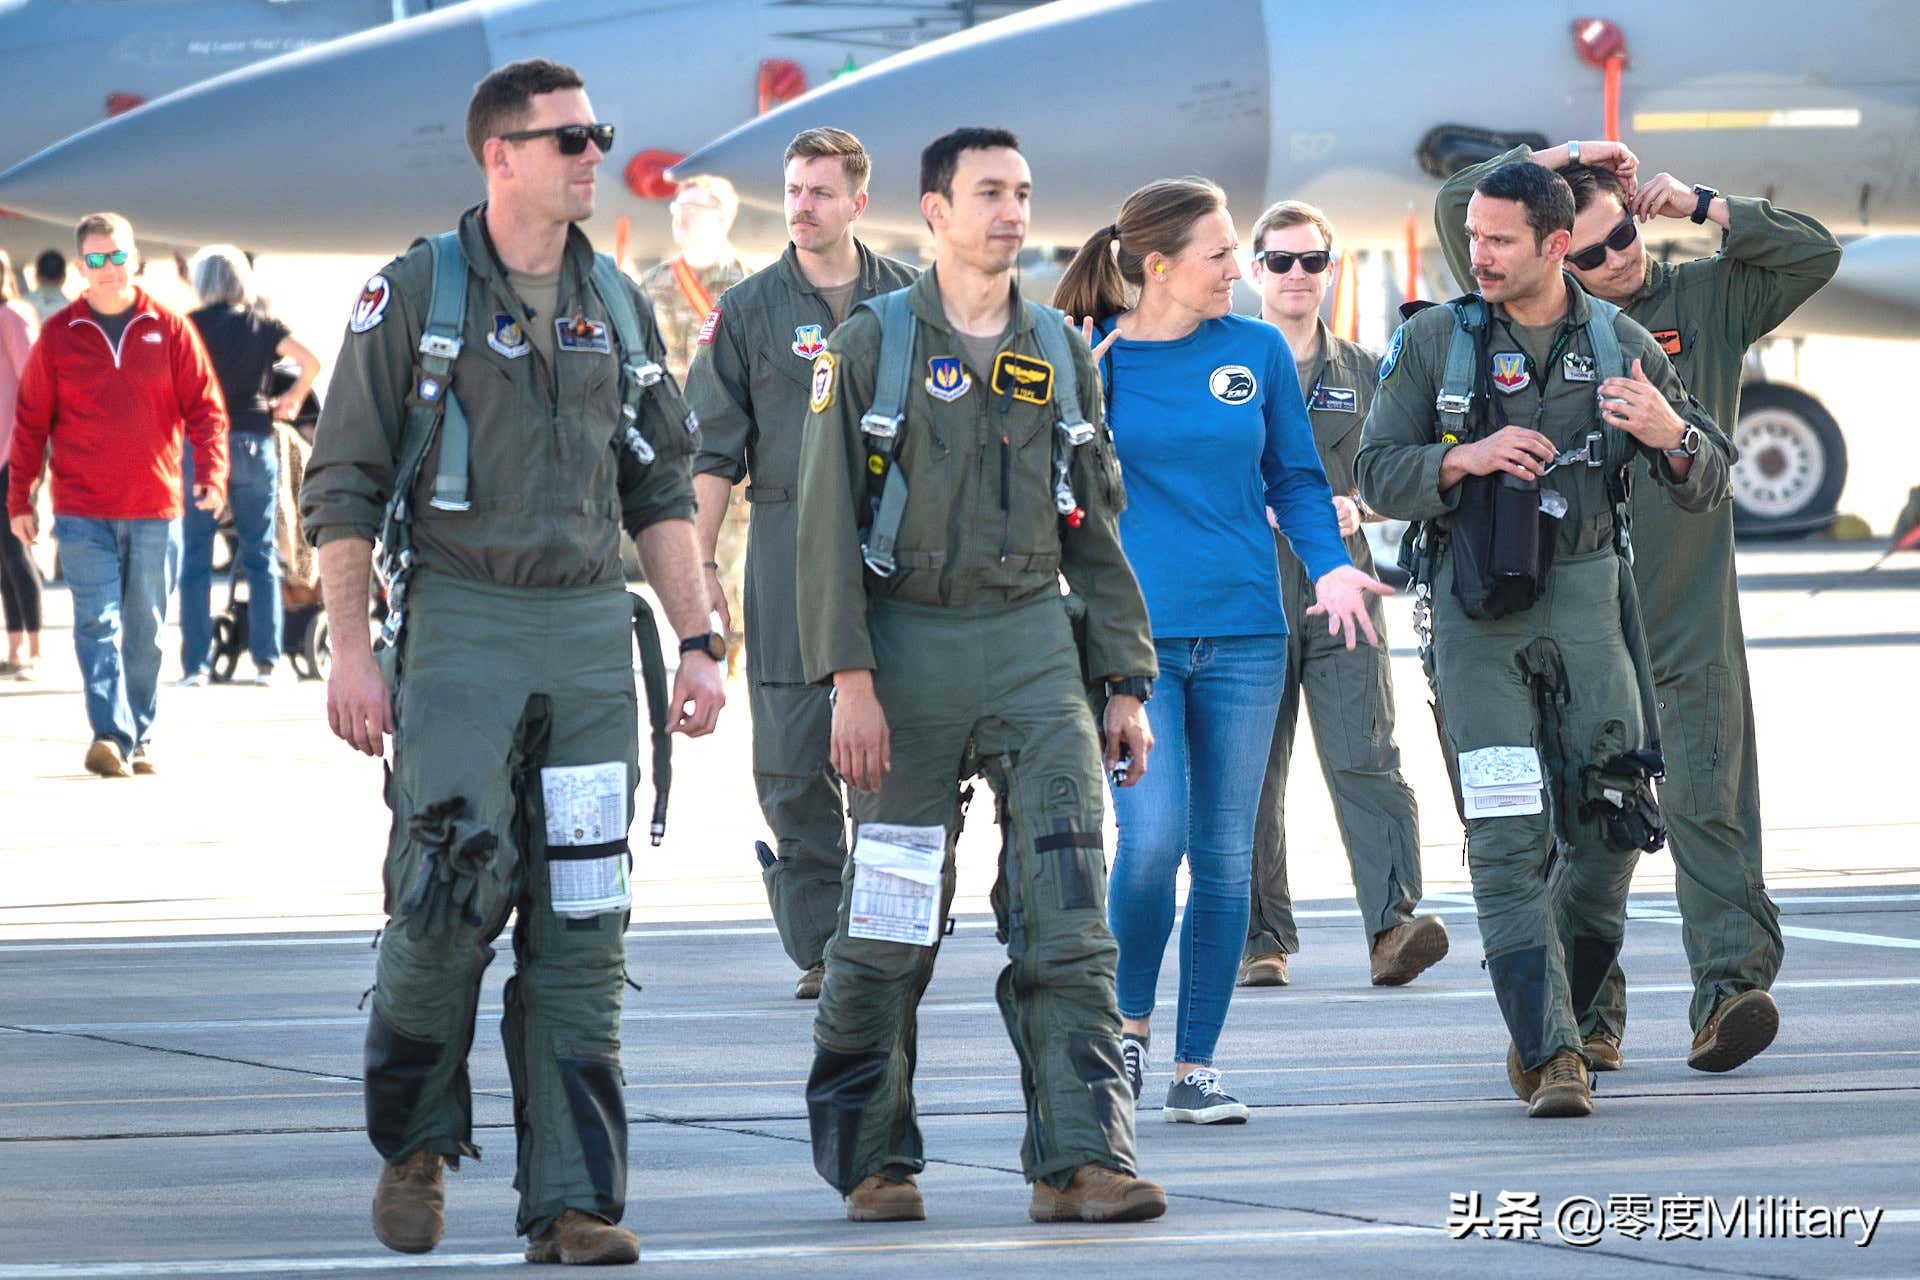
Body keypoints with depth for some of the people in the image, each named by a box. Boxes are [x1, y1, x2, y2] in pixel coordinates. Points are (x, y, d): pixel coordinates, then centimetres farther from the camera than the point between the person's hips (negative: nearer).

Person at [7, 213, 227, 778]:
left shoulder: (169, 330, 3)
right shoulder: (58, 335, 3)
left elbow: (205, 407, 4)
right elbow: (31, 421, 8)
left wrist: (211, 474, -9)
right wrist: (19, 499, 6)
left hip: (156, 509, 1)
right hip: (83, 513, -1)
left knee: (144, 631, 8)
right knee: (98, 624, -13)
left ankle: (138, 738, 17)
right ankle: (111, 733, -22)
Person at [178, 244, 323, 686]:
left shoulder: (191, 326, -2)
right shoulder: (263, 325, 4)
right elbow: (310, 362, -6)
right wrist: (291, 399, 9)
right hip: (254, 442, 2)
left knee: (195, 558, 3)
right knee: (260, 556, 8)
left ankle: (195, 663, -1)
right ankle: (266, 661, 4)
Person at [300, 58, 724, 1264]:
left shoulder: (617, 304, 12)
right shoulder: (414, 293, -2)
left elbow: (664, 487, 17)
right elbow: (343, 483, -2)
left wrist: (697, 641, 9)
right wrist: (351, 650, -9)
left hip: (591, 630, 4)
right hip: (460, 623, -4)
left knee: (583, 923, 0)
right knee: (449, 895, -10)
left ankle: (573, 1203, 2)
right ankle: (416, 1143, 13)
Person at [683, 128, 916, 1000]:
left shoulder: (909, 301, 9)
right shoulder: (749, 309, 7)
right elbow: (713, 449, 6)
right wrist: (700, 567, -1)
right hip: (788, 541, 0)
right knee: (792, 762, -2)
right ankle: (820, 945, 4)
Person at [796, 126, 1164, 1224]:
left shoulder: (1060, 352, 12)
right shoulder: (873, 344, 0)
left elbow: (1097, 528, 16)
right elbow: (828, 521, -4)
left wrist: (1129, 682, 11)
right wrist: (850, 678, -13)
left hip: (1035, 644, 3)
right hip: (912, 647, -3)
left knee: (1068, 911, -8)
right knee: (890, 925, 2)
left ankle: (1084, 1157, -12)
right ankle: (871, 1157, 15)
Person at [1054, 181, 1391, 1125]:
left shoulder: (1256, 350, 5)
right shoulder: (1089, 358, -1)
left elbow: (1294, 477, 11)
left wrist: (1331, 563, -4)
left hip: (1243, 632, 3)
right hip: (1132, 631, -3)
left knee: (1224, 854, 4)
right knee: (1151, 838, -15)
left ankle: (1195, 1066, 12)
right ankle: (1129, 1021, 10)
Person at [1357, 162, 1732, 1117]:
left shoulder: (1620, 346, 7)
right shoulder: (1433, 341, 3)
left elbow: (1705, 488, 10)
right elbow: (1379, 476, 3)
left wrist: (1670, 435, -13)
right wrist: (1468, 458, -15)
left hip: (1587, 600, 2)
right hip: (1477, 611, -2)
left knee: (1609, 825, -1)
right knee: (1508, 839, -10)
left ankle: (1554, 1025, 19)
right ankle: (1550, 1055, -13)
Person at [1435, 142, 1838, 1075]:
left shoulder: (1707, 300, 10)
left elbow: (1814, 253, 4)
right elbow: (1456, 206, 7)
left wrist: (1702, 205, 1)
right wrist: (1564, 157, 6)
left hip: (1689, 610, -1)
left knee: (1708, 802, -10)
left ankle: (1731, 988, -16)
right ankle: (1586, 1014, 4)